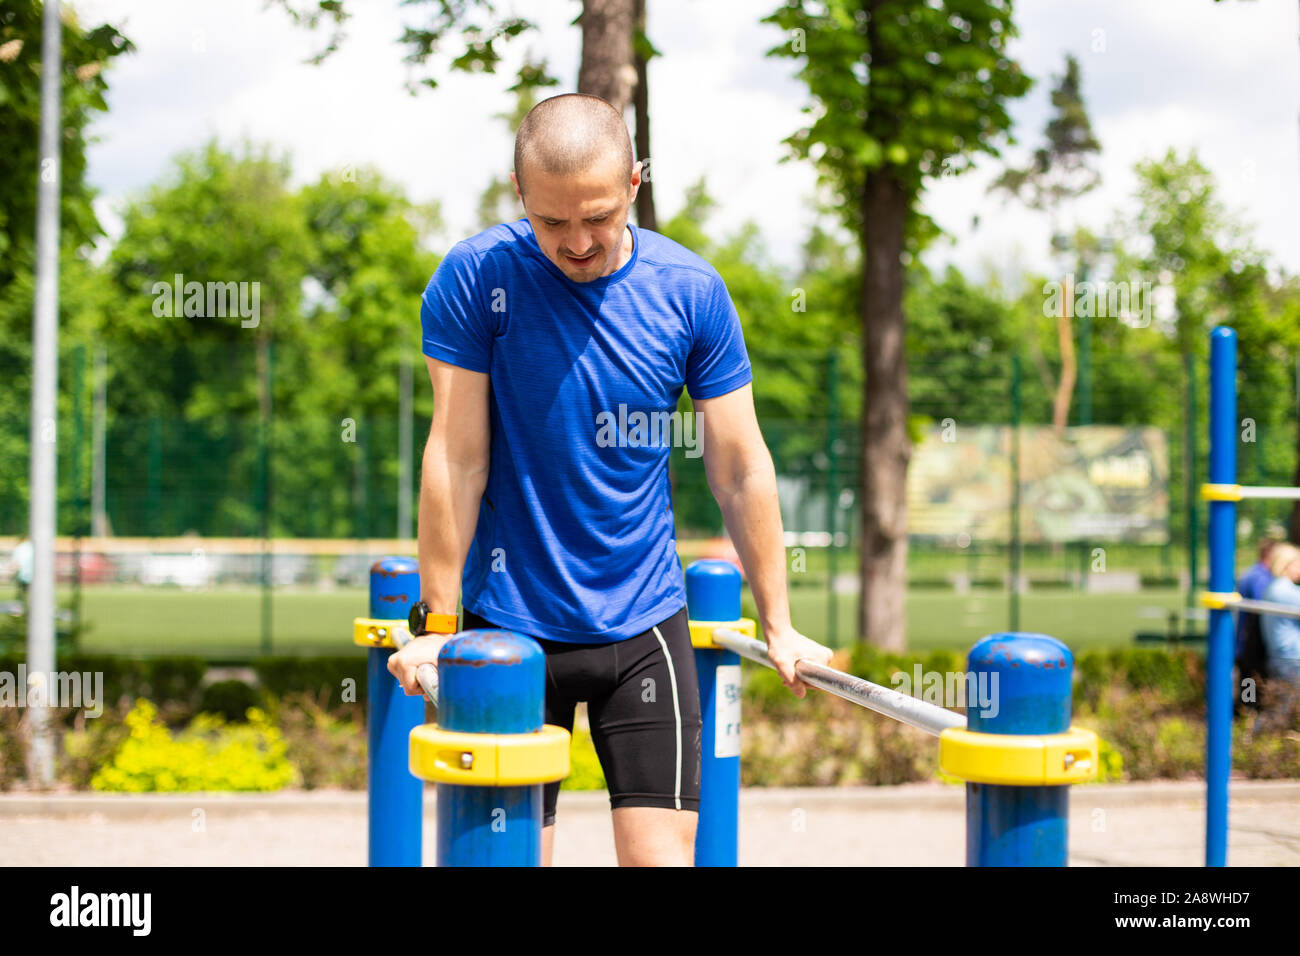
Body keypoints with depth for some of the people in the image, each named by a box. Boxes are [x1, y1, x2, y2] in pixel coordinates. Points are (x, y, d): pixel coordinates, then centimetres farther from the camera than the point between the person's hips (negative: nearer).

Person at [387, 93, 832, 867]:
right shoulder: (475, 279, -10)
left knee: (662, 855, -3)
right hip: (507, 626, -1)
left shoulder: (692, 293, -4)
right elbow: (458, 460, -9)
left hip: (644, 624, 1)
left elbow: (740, 469, 2)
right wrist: (438, 623, -8)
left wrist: (778, 624, 3)